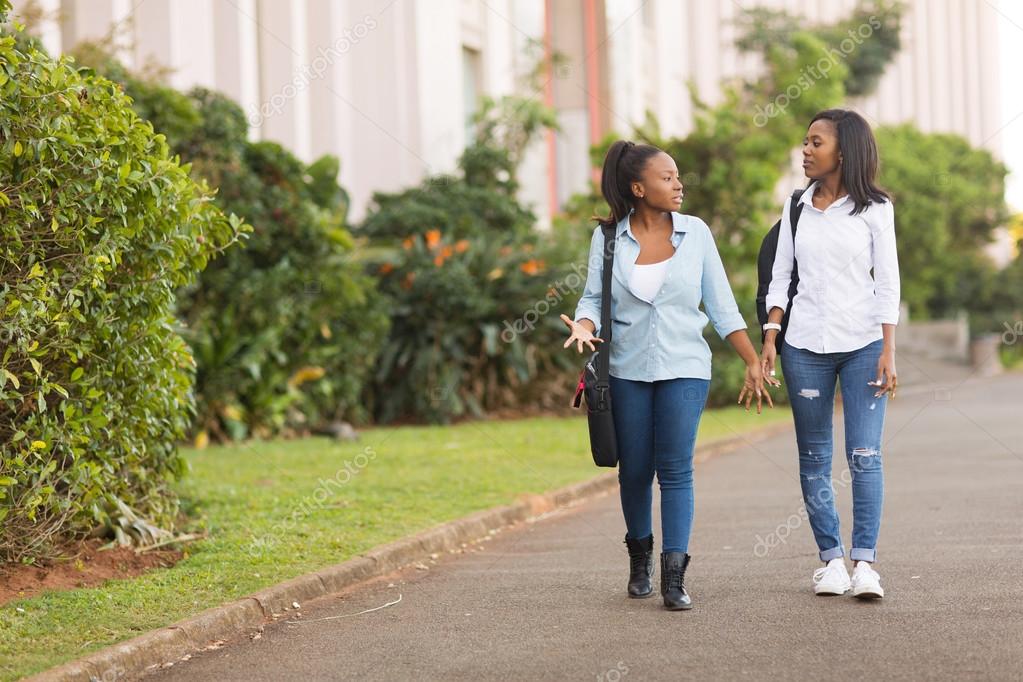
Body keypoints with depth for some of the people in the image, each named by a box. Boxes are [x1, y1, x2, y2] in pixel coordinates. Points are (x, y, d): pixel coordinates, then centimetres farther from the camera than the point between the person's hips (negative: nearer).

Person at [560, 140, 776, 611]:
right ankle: (640, 558, 30)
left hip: (684, 368, 0)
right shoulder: (608, 238, -1)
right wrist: (583, 326, -21)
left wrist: (753, 363, 3)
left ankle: (674, 577, -10)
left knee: (676, 470, -9)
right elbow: (593, 298, 2)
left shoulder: (695, 233, 1)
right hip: (628, 370, 0)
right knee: (635, 470, 7)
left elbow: (722, 306, 5)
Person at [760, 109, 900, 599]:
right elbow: (780, 277, 10)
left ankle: (865, 563, -8)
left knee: (864, 455, -9)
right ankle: (831, 559, 10)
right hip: (805, 345, 3)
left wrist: (888, 352, -7)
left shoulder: (874, 209, 1)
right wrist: (770, 337, -1)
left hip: (863, 343, -3)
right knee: (814, 458, 4)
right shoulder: (798, 208, 9)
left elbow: (888, 282, -1)